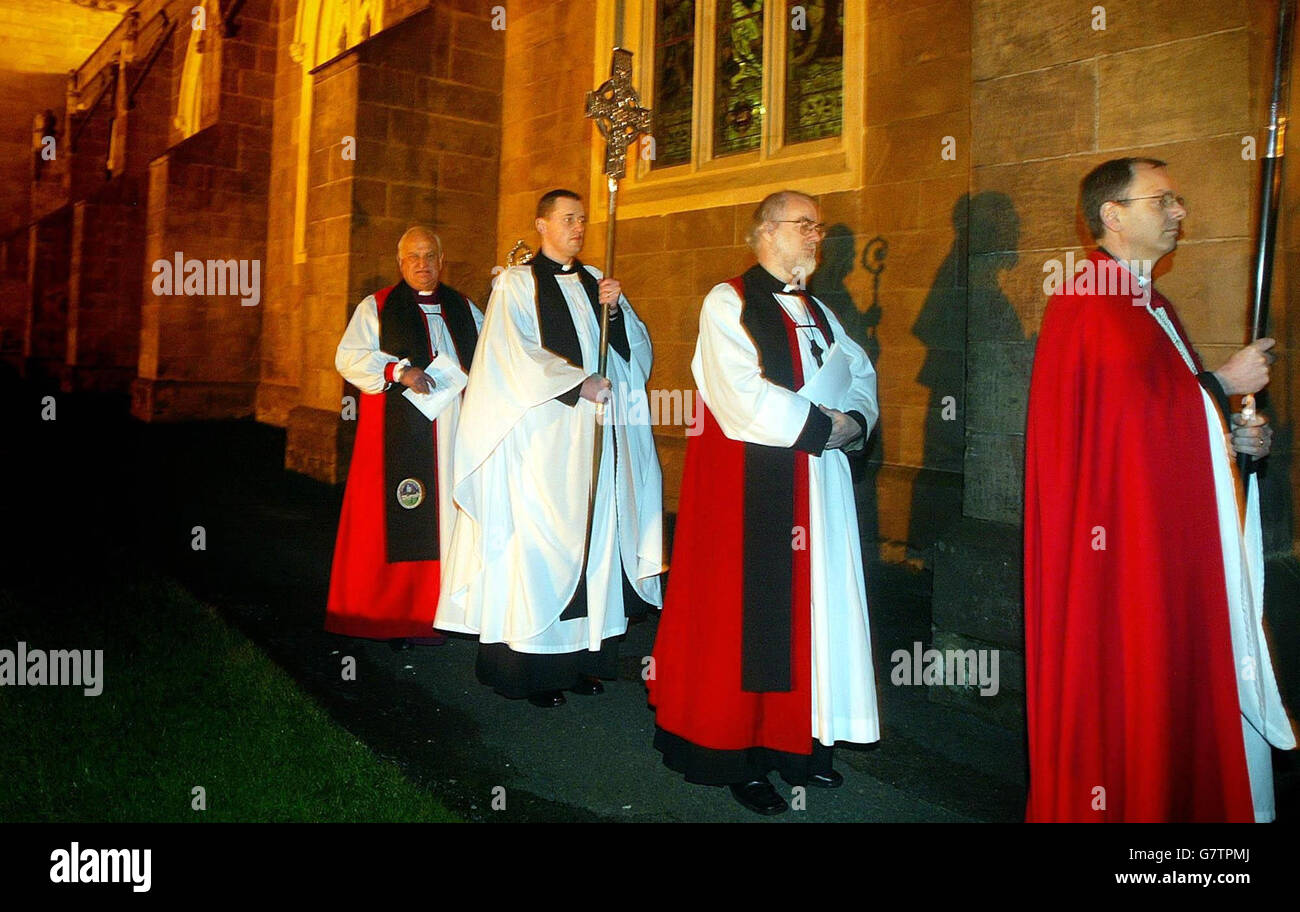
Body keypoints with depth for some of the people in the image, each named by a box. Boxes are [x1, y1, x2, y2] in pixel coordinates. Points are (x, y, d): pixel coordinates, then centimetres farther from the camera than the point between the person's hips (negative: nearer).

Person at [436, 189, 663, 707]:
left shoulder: (595, 281, 16)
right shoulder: (517, 284, 2)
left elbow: (635, 348, 12)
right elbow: (514, 354, -10)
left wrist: (616, 309, -7)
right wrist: (579, 383, -13)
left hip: (596, 437, 5)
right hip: (541, 437, -5)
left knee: (594, 539, 4)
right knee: (539, 543, -5)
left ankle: (583, 654, 12)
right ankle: (532, 668, 4)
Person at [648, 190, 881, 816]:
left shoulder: (817, 312, 19)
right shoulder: (727, 303, -5)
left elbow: (861, 372, 16)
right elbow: (742, 398, -17)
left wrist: (853, 419, -5)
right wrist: (822, 424, -12)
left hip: (816, 481, 8)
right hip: (747, 487, -7)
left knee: (811, 611, 9)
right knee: (744, 615, -3)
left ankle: (793, 741, 20)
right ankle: (737, 753, 9)